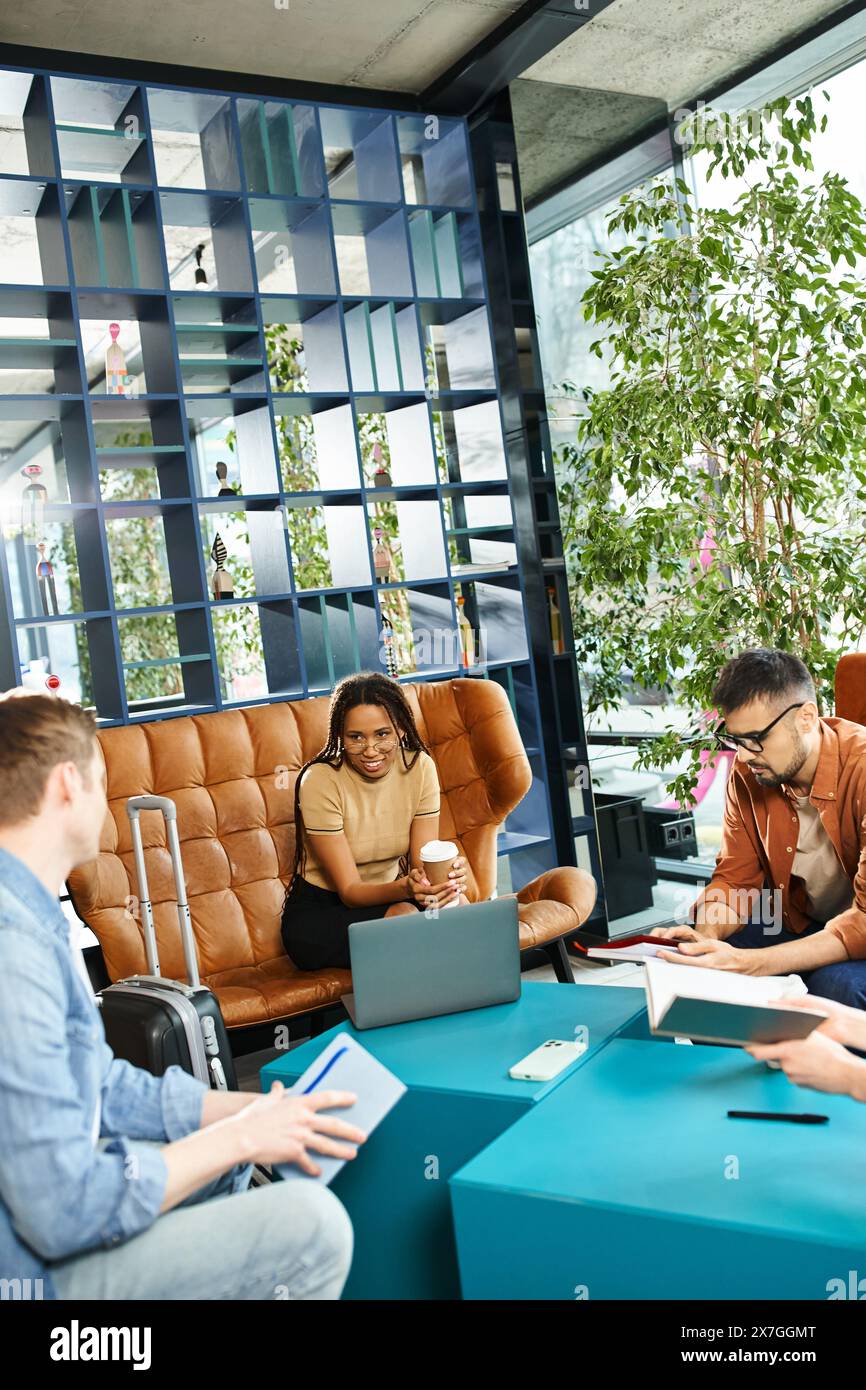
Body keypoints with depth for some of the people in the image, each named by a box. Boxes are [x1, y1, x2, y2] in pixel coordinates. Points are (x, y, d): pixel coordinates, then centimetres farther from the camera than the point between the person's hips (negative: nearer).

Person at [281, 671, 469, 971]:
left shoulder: (419, 766, -9)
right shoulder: (320, 781, -20)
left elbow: (423, 864, -11)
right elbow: (349, 891, -20)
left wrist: (447, 875, -36)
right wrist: (405, 888, -41)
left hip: (386, 895, 4)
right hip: (317, 910, -4)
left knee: (455, 903, -27)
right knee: (403, 915, -32)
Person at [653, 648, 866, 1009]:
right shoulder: (747, 771, -10)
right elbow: (735, 878, -2)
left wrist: (744, 962, -41)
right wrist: (705, 935, -26)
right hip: (796, 920, 5)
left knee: (837, 983, -34)